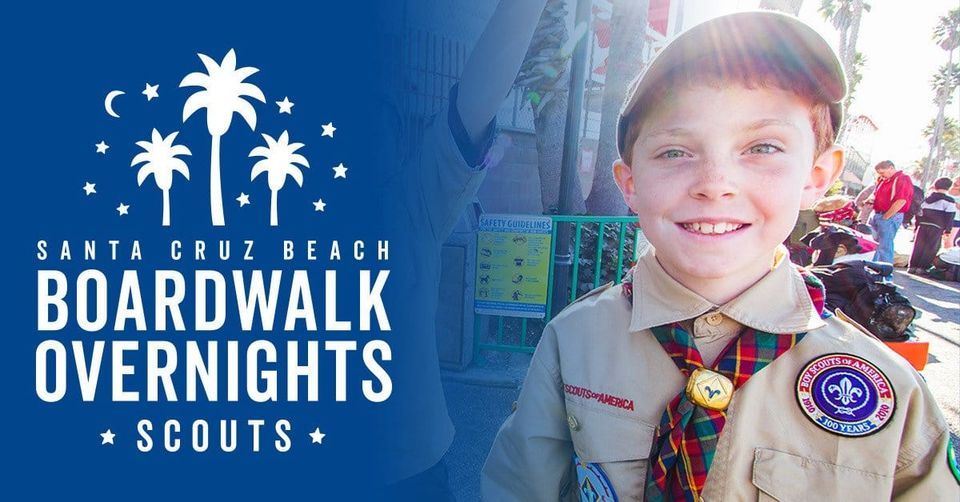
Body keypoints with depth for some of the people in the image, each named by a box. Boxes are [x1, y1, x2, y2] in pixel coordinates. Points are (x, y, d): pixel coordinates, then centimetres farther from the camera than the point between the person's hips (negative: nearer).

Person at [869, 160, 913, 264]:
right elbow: (878, 196, 28)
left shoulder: (902, 180, -12)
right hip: (877, 215, 9)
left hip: (890, 217, -9)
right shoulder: (884, 180, 15)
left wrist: (886, 217, -19)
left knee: (885, 246, -7)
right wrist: (878, 182, 9)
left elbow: (901, 201, -21)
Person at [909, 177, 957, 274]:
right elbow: (950, 216, -8)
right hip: (936, 228, -5)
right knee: (931, 248, 1)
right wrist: (948, 229, -4)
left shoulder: (926, 200, 15)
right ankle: (922, 267, -2)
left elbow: (920, 214, 17)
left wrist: (917, 226, 21)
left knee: (918, 247, 8)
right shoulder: (949, 200, -4)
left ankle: (913, 266, 7)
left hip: (922, 226, 5)